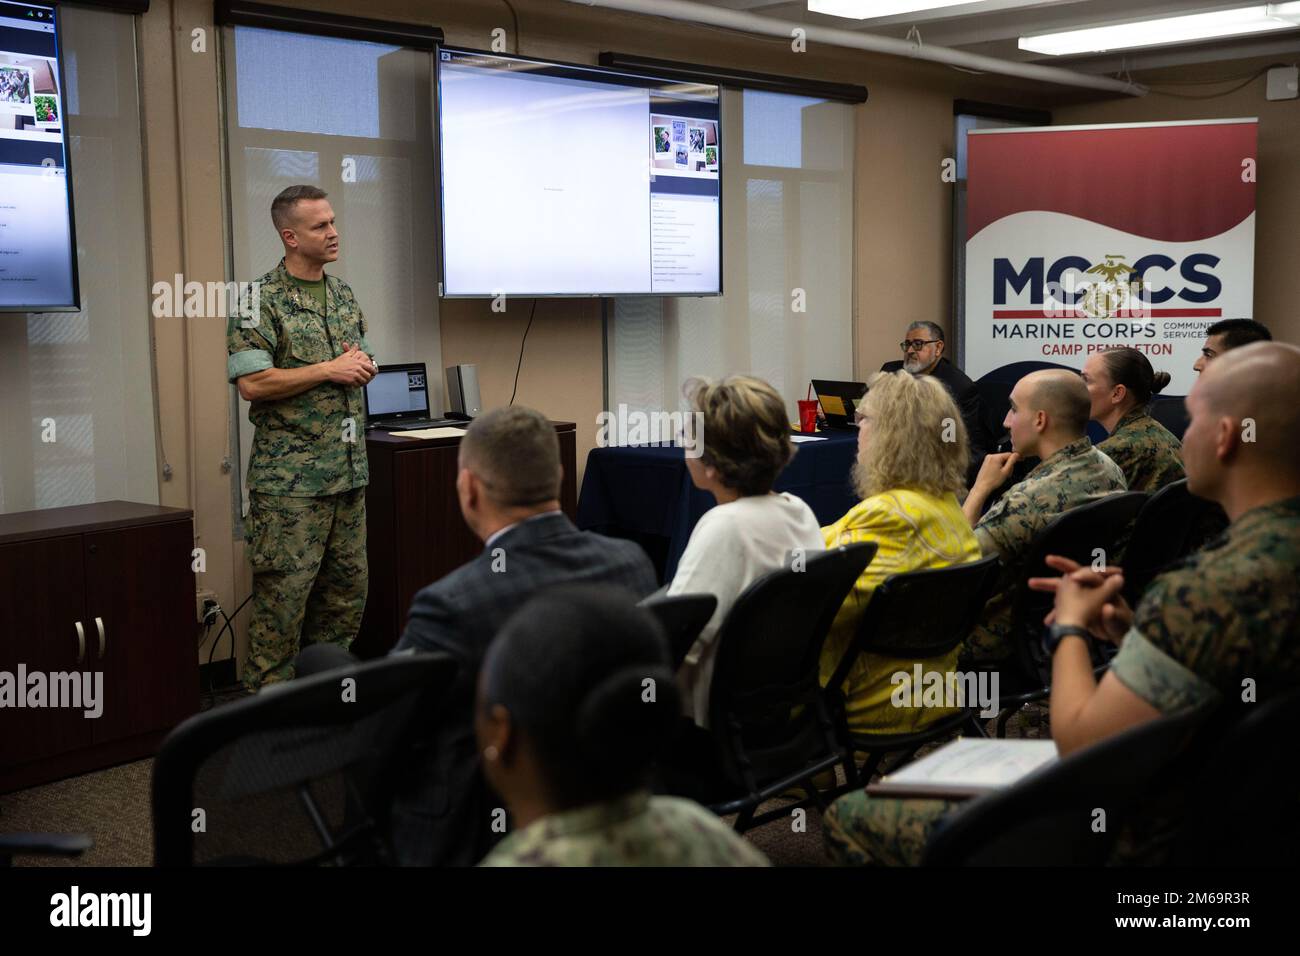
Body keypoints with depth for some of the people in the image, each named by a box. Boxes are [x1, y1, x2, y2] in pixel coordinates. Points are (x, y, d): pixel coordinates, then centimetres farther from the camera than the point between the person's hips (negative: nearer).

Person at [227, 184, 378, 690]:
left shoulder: (344, 296, 14)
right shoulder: (260, 300, -8)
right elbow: (252, 383, -17)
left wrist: (362, 364, -1)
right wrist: (329, 370, -14)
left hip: (349, 470, 7)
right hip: (290, 476, -7)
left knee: (346, 591, 12)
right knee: (283, 594, -4)